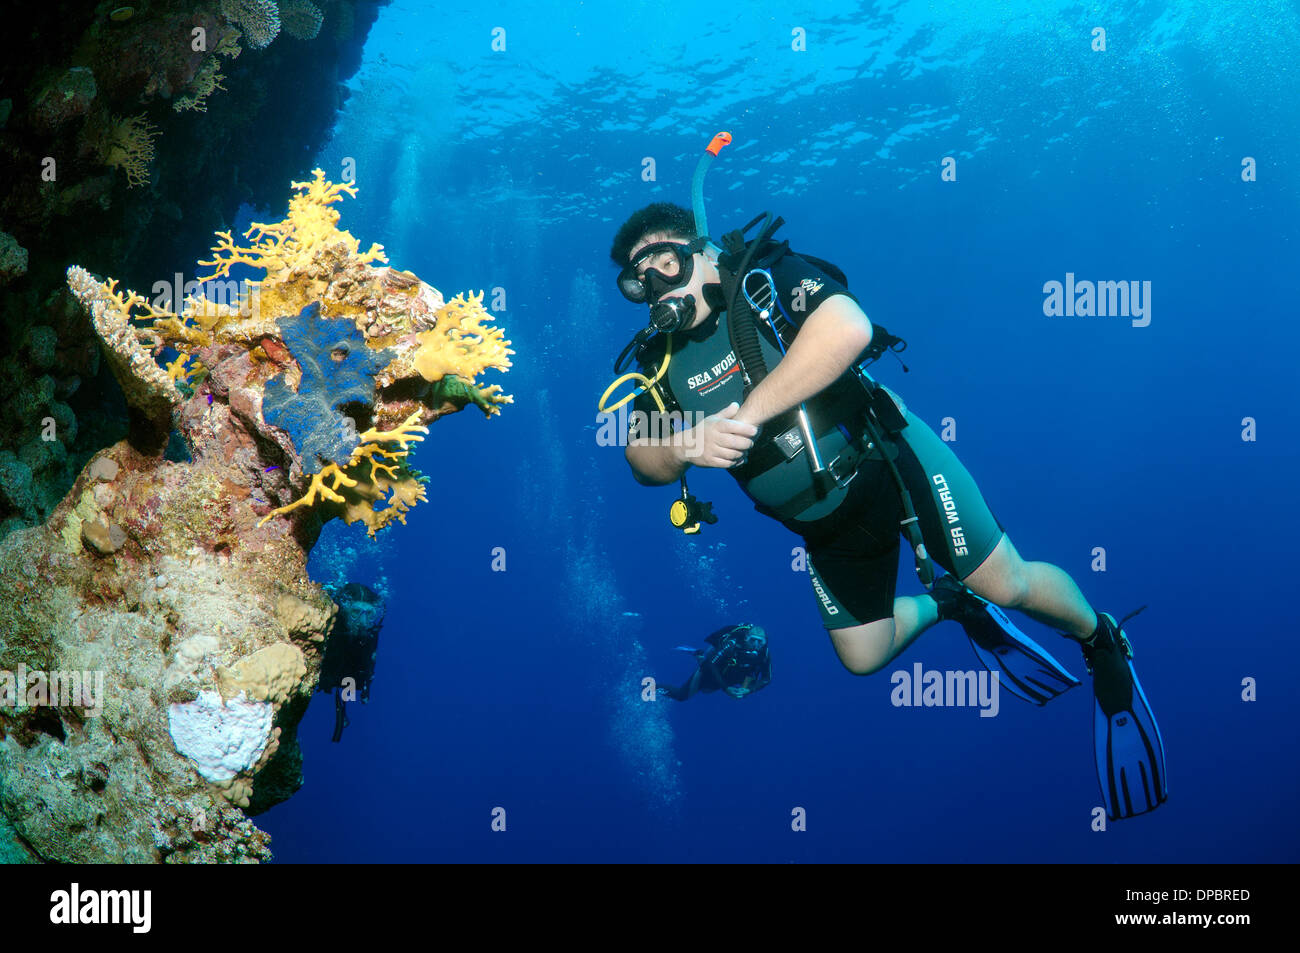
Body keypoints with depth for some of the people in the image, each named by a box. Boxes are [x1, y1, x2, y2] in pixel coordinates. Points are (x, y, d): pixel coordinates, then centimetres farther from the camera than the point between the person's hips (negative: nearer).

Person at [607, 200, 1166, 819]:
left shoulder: (765, 279, -17)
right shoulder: (660, 360, -2)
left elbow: (848, 328, -35)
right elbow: (643, 459, -7)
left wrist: (749, 412, -36)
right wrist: (688, 443, -31)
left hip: (886, 461, -6)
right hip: (828, 527, 6)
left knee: (1007, 585, -5)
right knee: (862, 657, 13)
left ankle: (1101, 641, 25)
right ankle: (944, 605, 42)